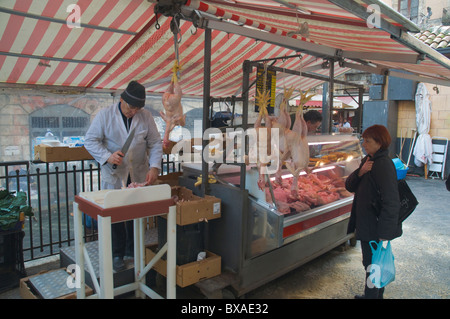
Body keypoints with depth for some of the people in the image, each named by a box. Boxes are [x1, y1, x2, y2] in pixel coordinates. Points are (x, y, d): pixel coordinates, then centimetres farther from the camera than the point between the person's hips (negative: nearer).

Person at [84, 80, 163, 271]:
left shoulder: (146, 116, -1)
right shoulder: (105, 115, -6)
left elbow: (155, 143, 1)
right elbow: (90, 140, -4)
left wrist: (154, 167, -13)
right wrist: (107, 156, -20)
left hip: (139, 175, 2)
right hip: (114, 175, -2)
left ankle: (132, 249, 30)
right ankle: (117, 254, 20)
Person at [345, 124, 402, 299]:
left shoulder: (384, 165, -20)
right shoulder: (368, 160, 9)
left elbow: (391, 202, -24)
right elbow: (349, 186, 5)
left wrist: (384, 235, -25)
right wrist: (360, 172, -15)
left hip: (376, 228, -9)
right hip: (366, 224, 9)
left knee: (372, 264, 5)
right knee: (373, 264, 23)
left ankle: (371, 295, 21)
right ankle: (376, 294, 39)